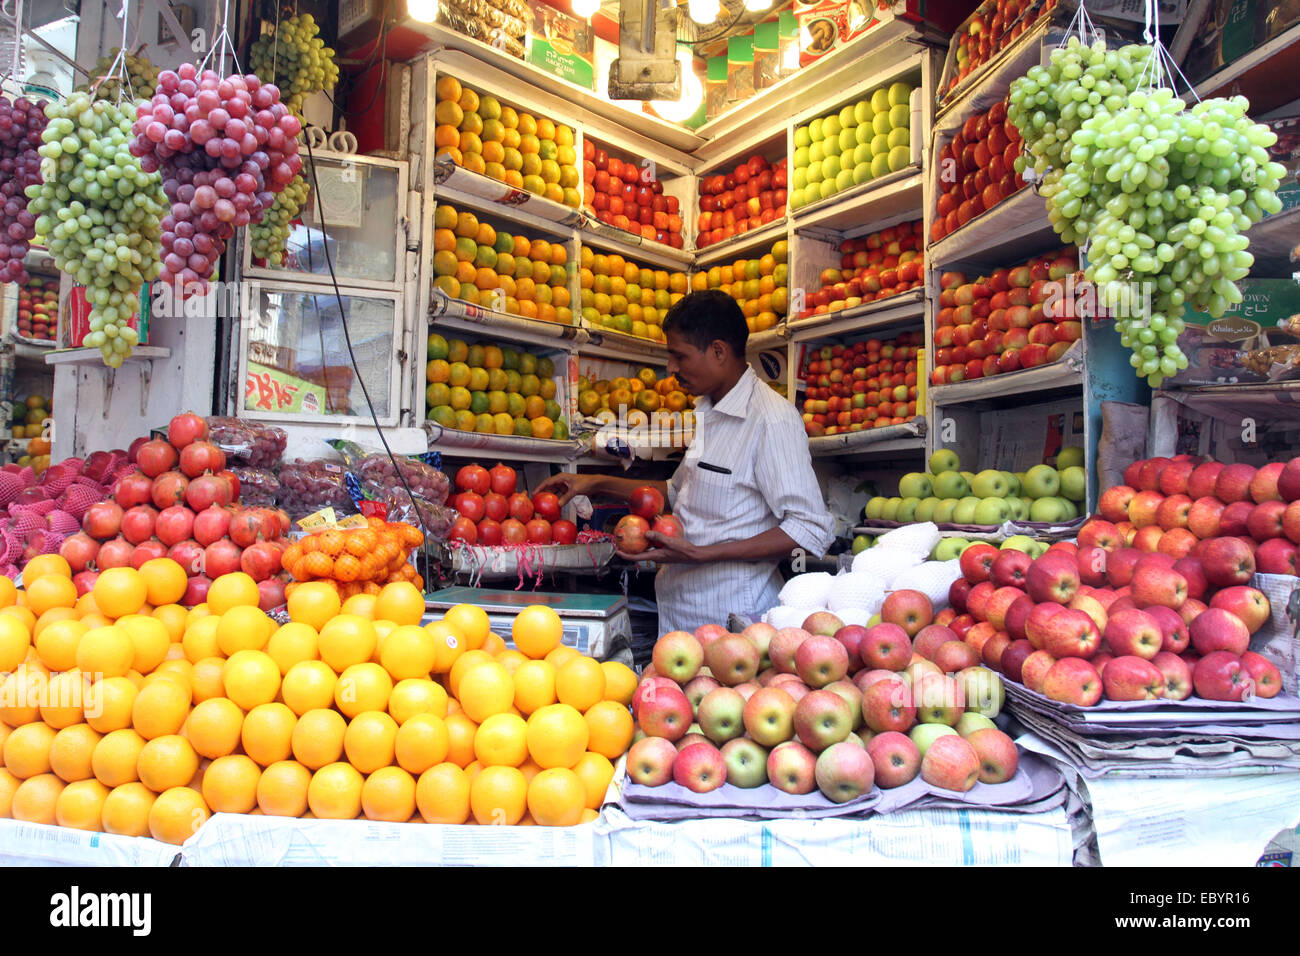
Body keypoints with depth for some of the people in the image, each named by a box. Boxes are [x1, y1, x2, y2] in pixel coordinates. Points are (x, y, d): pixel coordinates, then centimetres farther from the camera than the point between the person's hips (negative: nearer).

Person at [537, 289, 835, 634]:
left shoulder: (772, 419, -17)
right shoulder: (709, 412, 14)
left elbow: (811, 530, -21)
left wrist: (699, 554, -23)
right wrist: (597, 484, 17)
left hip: (731, 618, -8)